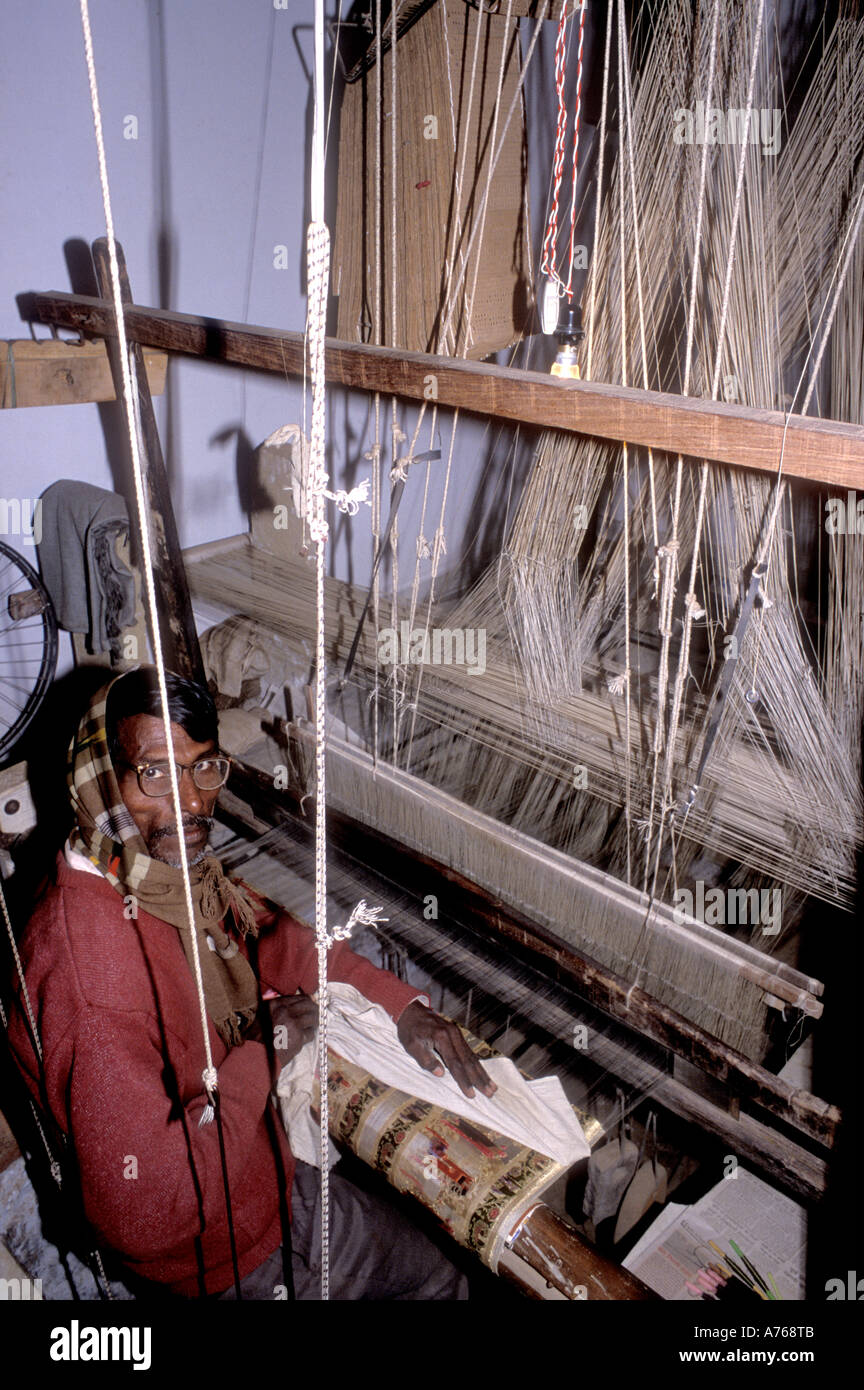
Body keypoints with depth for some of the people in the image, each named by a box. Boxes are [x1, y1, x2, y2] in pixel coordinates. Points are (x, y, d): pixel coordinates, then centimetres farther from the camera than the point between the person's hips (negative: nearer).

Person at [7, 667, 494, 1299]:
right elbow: (142, 1214, -36)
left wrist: (402, 1005, -2)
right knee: (441, 1281, 14)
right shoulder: (87, 963, -38)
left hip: (268, 1172, 7)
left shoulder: (179, 867, -10)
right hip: (224, 1255, -7)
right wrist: (265, 1049, -26)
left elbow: (271, 935, 8)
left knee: (439, 1274, 25)